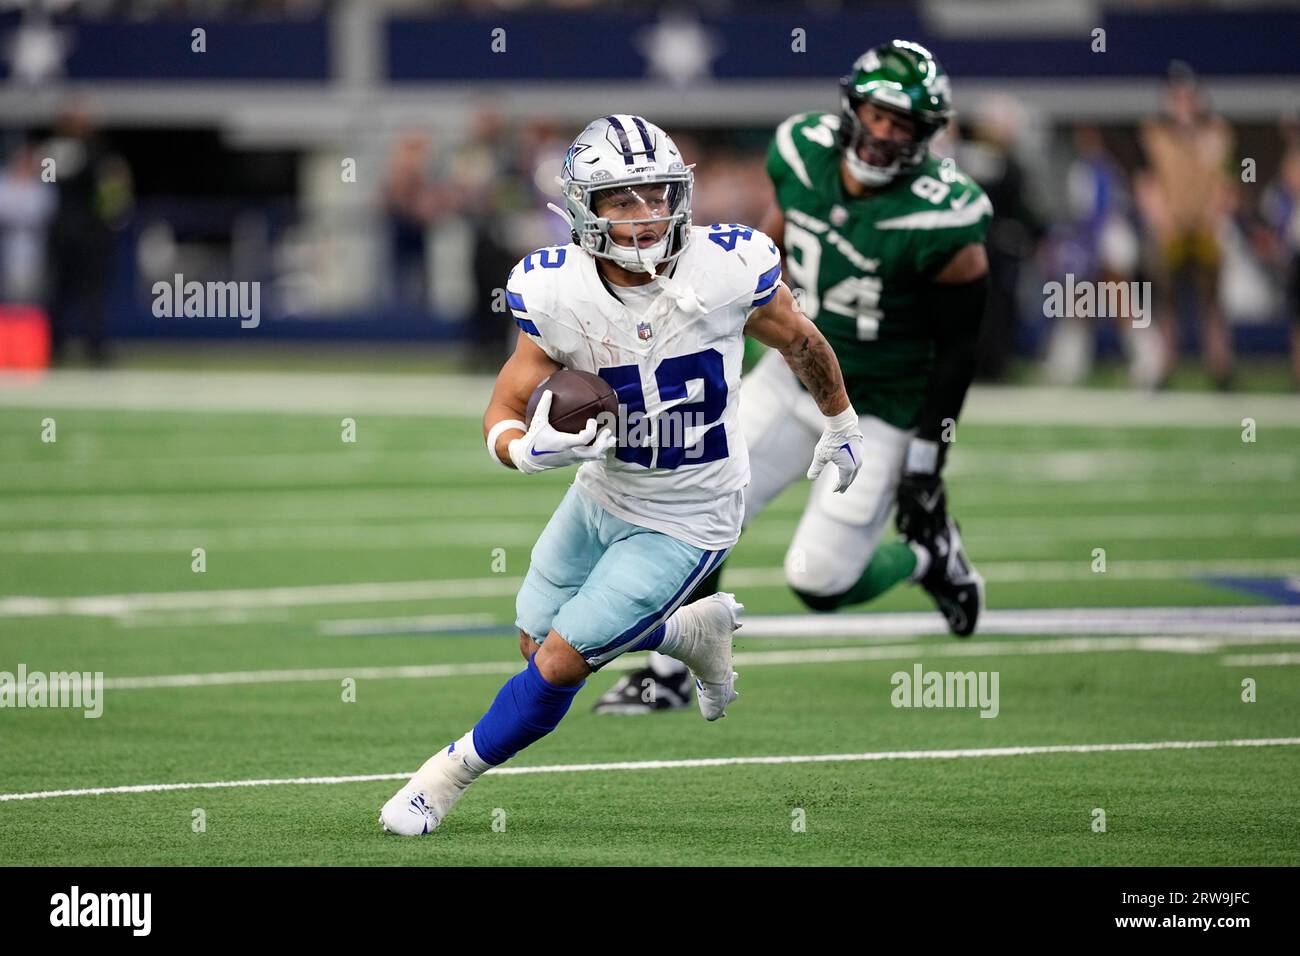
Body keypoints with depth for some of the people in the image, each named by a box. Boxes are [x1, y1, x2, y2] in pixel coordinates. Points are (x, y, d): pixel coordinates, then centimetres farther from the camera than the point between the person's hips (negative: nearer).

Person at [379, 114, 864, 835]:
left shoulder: (727, 269, -24)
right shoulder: (557, 294, -20)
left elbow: (799, 342, -2)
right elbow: (501, 416, -12)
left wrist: (840, 428, 14)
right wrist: (533, 447, -37)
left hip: (683, 524, -4)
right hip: (600, 497, 4)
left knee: (560, 663, -7)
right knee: (538, 641, 20)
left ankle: (450, 774, 17)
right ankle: (694, 631, 41)